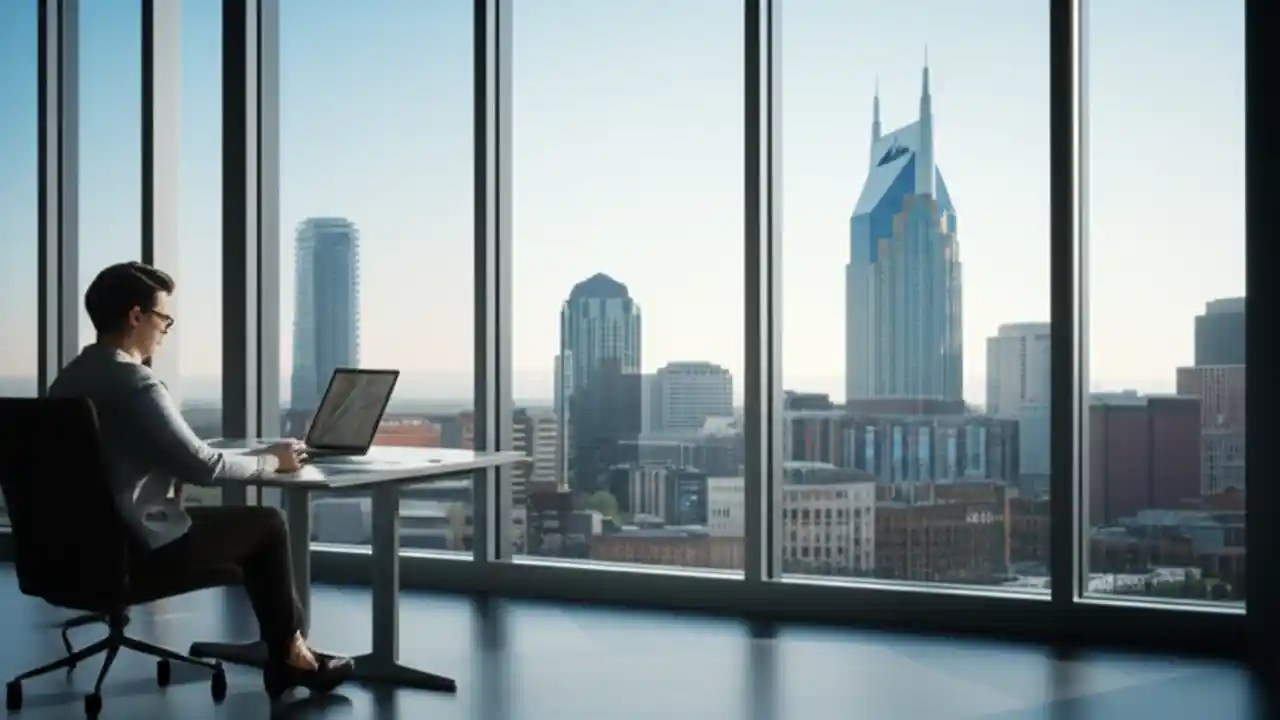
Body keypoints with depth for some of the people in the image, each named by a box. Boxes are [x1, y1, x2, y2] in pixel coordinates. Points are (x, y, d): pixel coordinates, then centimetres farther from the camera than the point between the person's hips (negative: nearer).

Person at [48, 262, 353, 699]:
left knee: (249, 525, 22)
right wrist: (271, 460, -6)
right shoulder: (135, 383, -21)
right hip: (138, 548, -9)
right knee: (268, 524, 8)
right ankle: (289, 655, 23)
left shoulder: (69, 377, 8)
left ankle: (288, 648, 25)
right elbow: (202, 467, -21)